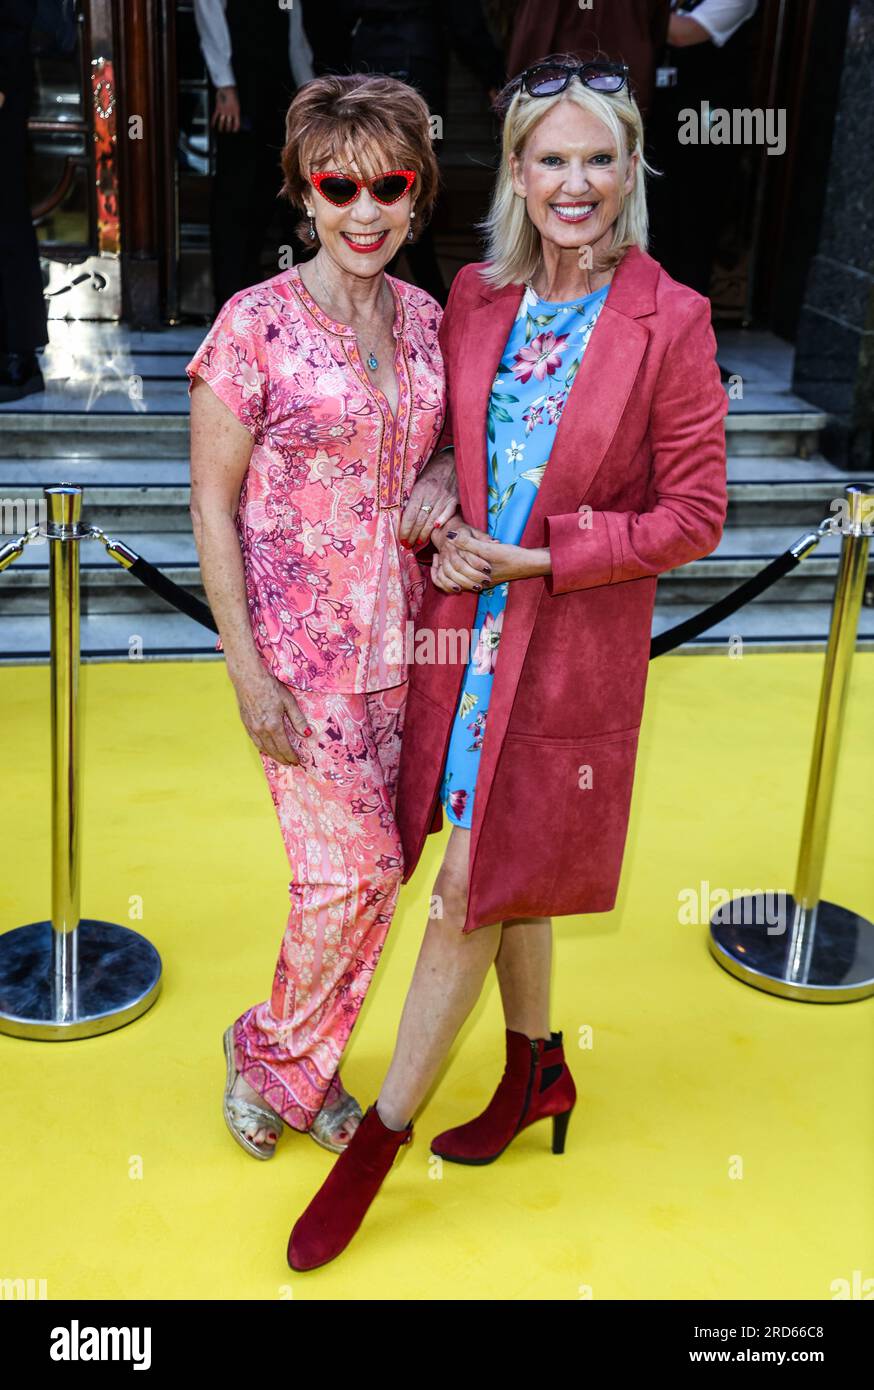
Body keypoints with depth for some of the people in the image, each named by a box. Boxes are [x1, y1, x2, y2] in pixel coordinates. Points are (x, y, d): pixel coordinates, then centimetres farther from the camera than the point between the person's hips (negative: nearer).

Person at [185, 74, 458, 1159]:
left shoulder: (425, 319, 6)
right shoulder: (255, 325, -11)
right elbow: (212, 505, -9)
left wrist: (441, 482, -5)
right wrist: (248, 671, -13)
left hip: (401, 640, 6)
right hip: (300, 644, -5)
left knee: (366, 869, 11)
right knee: (355, 866, -3)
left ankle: (298, 1069, 33)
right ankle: (274, 1052, 26)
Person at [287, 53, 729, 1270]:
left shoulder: (670, 322, -11)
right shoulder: (475, 297, 3)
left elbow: (694, 518, -9)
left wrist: (540, 559, -16)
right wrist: (441, 539, -6)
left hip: (570, 657, -5)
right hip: (466, 630, 5)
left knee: (468, 898, 2)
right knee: (503, 881, 18)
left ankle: (380, 1138, 20)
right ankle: (539, 1072, 42)